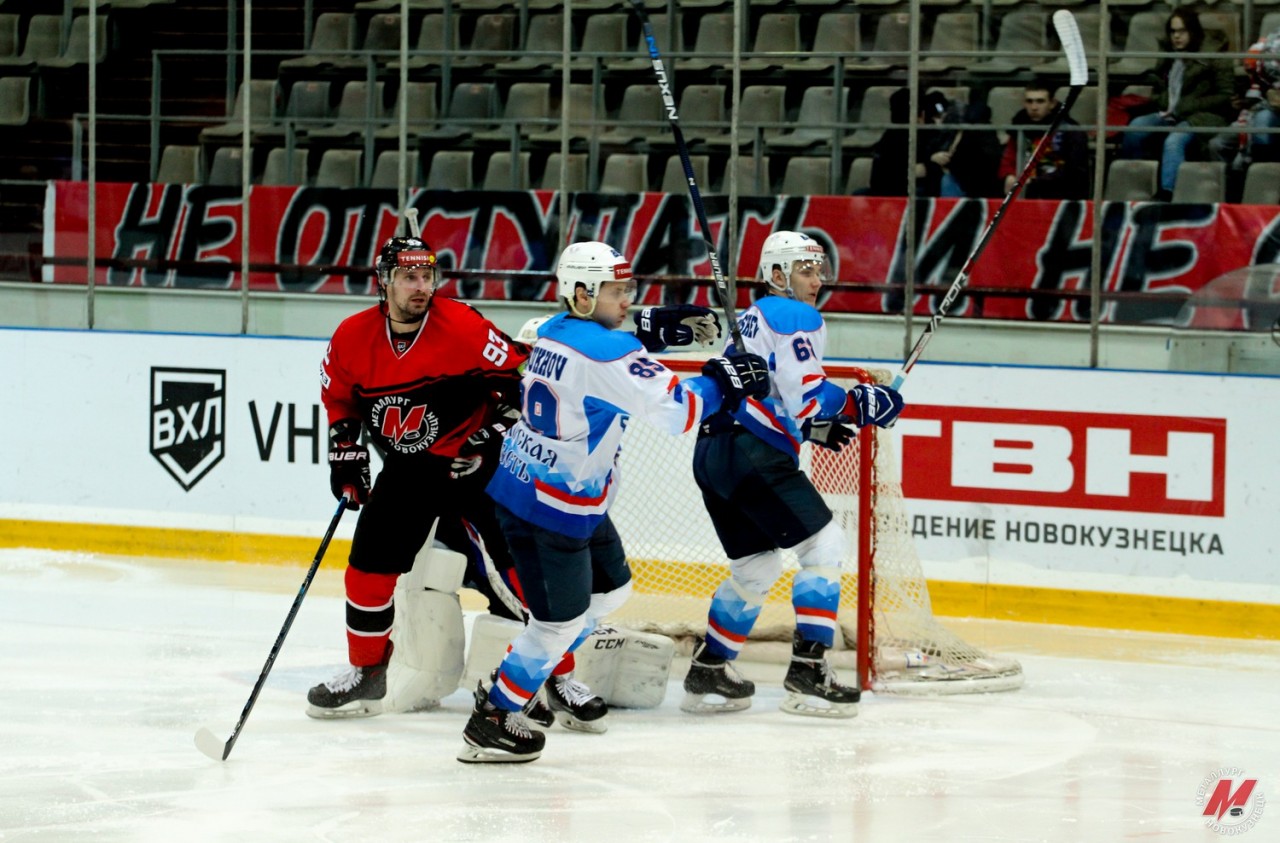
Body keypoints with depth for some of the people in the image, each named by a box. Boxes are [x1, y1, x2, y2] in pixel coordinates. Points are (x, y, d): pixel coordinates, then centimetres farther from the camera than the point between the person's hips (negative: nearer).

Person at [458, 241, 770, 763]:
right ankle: (491, 722, 8)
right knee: (561, 620, 0)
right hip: (552, 508, -10)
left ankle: (530, 675, 29)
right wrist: (721, 384, -9)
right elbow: (671, 410, -23)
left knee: (610, 588, 22)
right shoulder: (605, 352, -22)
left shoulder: (555, 331, 6)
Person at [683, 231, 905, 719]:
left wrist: (817, 425, 21)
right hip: (752, 455, -10)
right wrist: (862, 404, -3)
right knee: (824, 545, -6)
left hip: (714, 453, 10)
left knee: (757, 564, 21)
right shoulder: (796, 317, -5)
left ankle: (707, 674, 24)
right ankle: (807, 673, -12)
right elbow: (808, 397, -15)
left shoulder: (754, 317, 25)